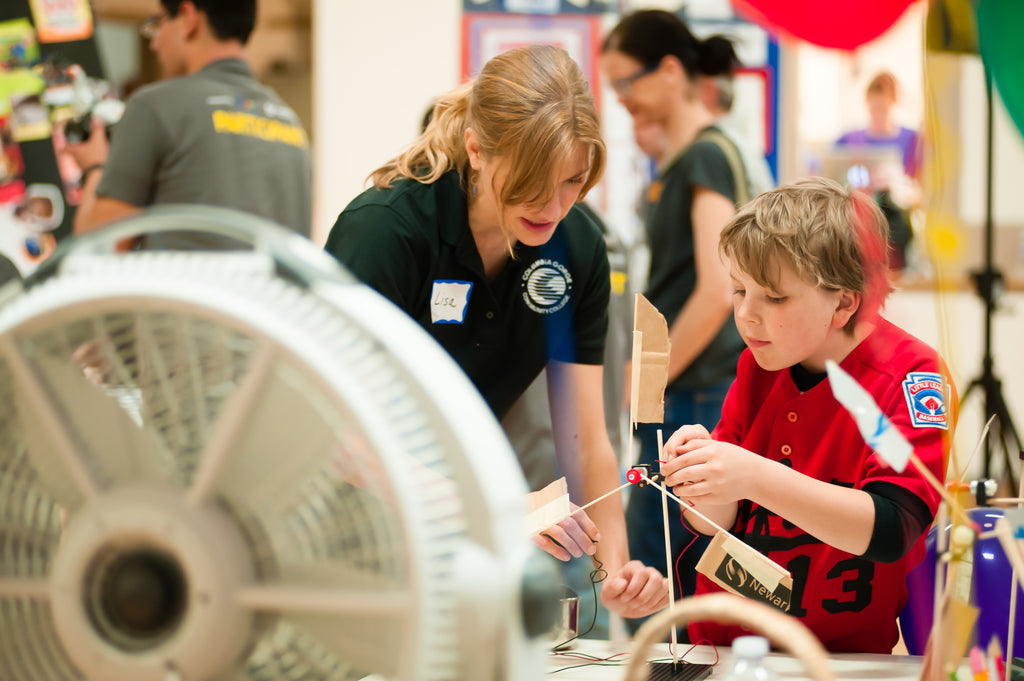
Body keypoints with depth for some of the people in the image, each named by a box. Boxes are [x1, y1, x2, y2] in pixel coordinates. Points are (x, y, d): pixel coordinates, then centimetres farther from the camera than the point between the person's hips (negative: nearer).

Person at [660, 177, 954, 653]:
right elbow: (713, 523, 7)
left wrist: (756, 478, -32)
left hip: (845, 650, -6)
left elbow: (890, 530, -23)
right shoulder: (759, 364, 5)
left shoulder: (913, 378, -11)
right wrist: (702, 466, -16)